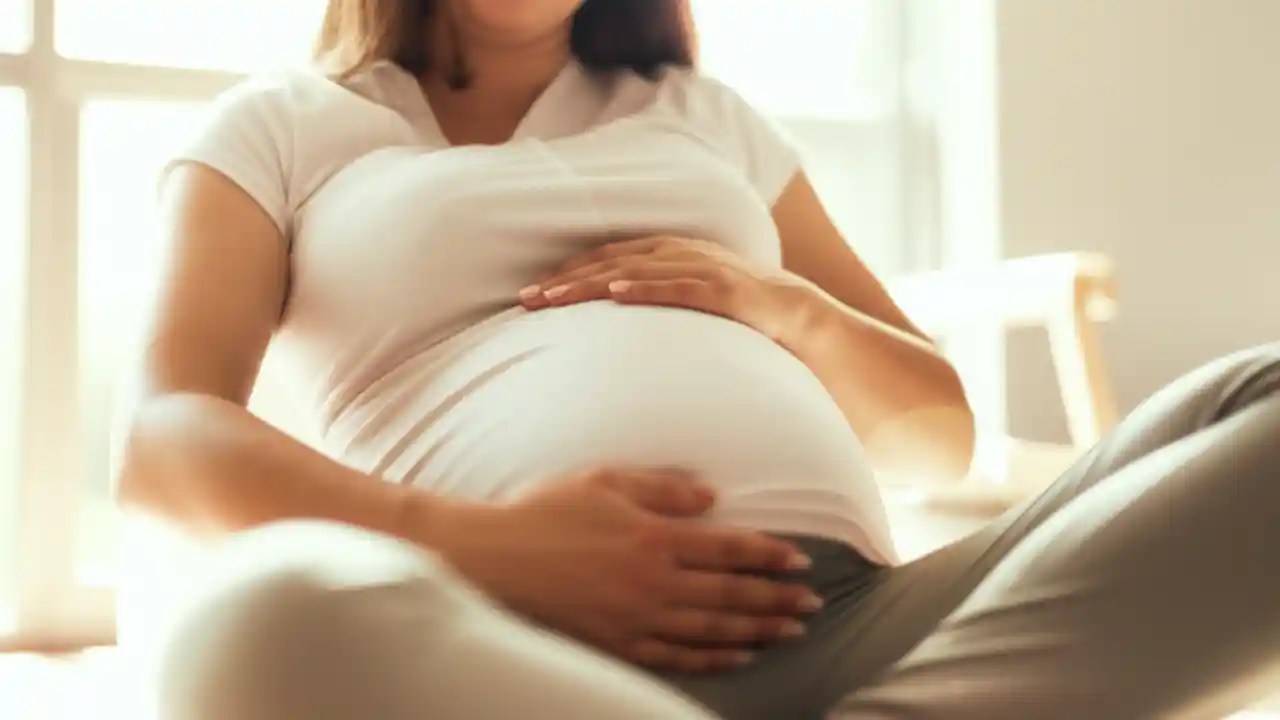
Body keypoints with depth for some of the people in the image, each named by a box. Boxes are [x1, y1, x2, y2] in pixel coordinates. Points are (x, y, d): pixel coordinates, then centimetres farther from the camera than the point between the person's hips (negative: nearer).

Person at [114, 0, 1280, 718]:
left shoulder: (712, 120, 29)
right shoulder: (280, 127, 20)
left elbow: (937, 429, 27)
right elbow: (160, 444, 3)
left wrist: (786, 308, 4)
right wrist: (479, 550, -14)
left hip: (855, 622, 4)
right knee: (266, 615, -38)